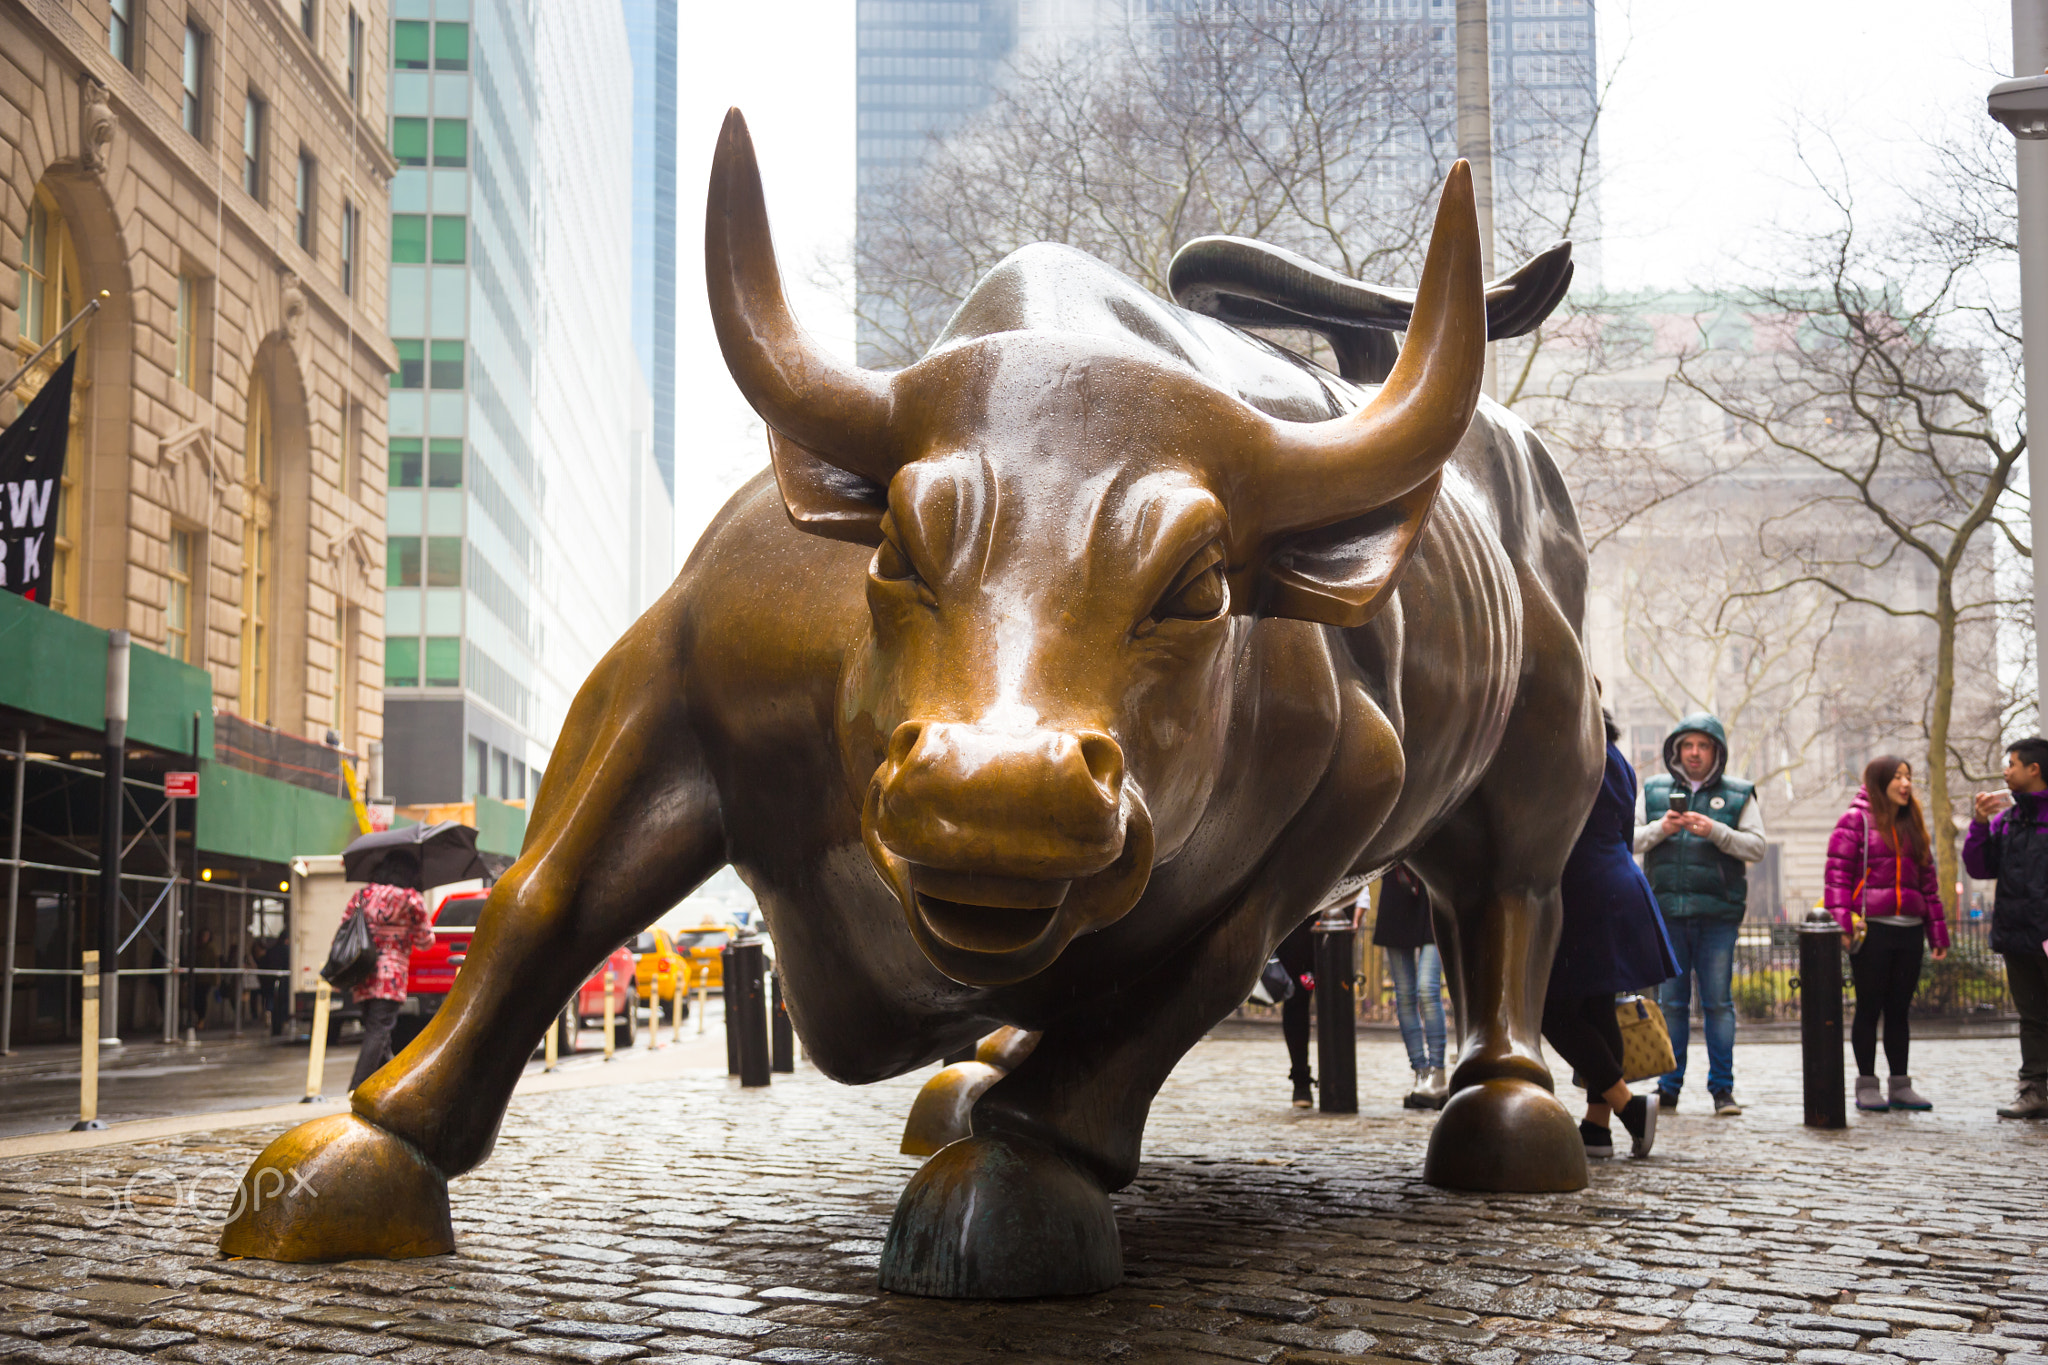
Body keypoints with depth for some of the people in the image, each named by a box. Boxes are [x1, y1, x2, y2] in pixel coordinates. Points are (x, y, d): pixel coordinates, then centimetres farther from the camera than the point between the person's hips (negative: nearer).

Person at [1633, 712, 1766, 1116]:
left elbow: (1756, 846, -1)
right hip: (1667, 911, 2)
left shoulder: (1738, 794, 7)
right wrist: (1660, 829, -10)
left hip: (1718, 914, -2)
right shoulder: (1653, 790, 12)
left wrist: (1716, 832, -15)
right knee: (1671, 1002, 5)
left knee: (1718, 1002, -1)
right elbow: (1629, 840, 8)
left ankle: (1722, 1087, 5)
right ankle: (1669, 1086, 10)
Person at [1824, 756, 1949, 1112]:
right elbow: (1837, 874, -7)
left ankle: (1900, 1085, 15)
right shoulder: (1856, 821, -2)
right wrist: (1842, 922, -17)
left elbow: (1928, 880, 19)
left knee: (1899, 1009, 10)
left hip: (1909, 929, 5)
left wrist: (1937, 931, 14)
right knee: (1869, 1008, 0)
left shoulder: (1913, 826, 17)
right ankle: (1867, 1085, 7)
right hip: (1871, 929, -5)